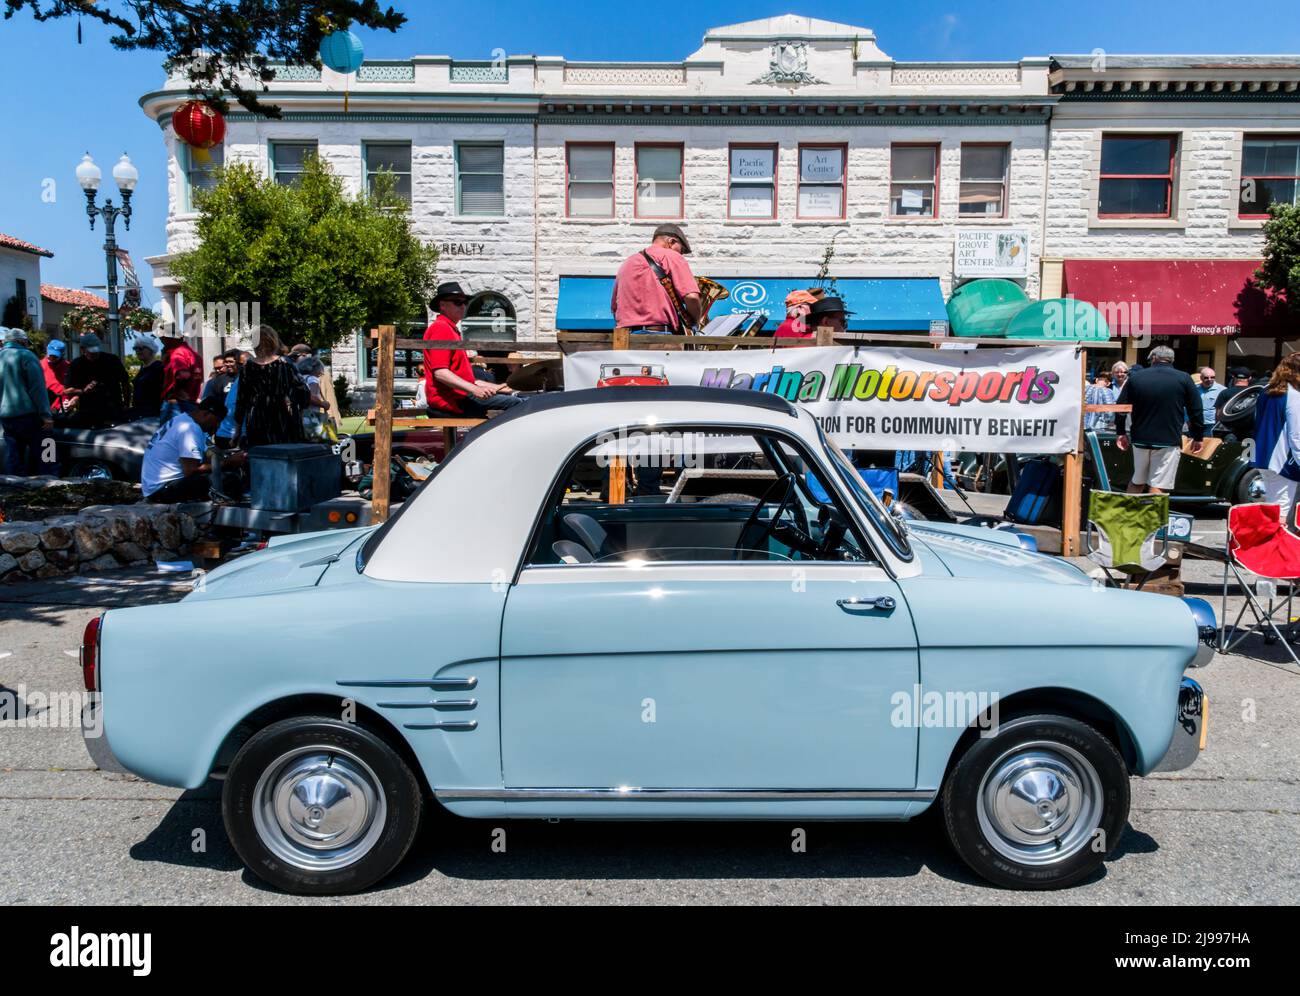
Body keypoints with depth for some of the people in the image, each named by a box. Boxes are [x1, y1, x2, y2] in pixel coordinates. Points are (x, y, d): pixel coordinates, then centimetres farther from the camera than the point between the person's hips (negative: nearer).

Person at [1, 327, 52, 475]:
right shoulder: (26, 355, -6)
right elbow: (38, 387, -12)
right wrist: (46, 414, -13)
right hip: (27, 413, -6)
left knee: (12, 454, 8)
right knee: (34, 452, 2)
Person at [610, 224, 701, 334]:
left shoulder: (627, 263, 24)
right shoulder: (671, 256, 3)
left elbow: (614, 306, 24)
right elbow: (691, 298, -10)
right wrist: (694, 321, 6)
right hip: (659, 335, -7)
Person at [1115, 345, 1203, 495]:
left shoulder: (1135, 377, 4)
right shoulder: (1184, 379, 0)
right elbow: (1196, 411, 0)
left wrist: (1121, 432, 17)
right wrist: (1198, 437, 10)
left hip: (1140, 439, 3)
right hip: (1169, 441, -3)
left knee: (1136, 482, 18)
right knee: (1158, 487, -3)